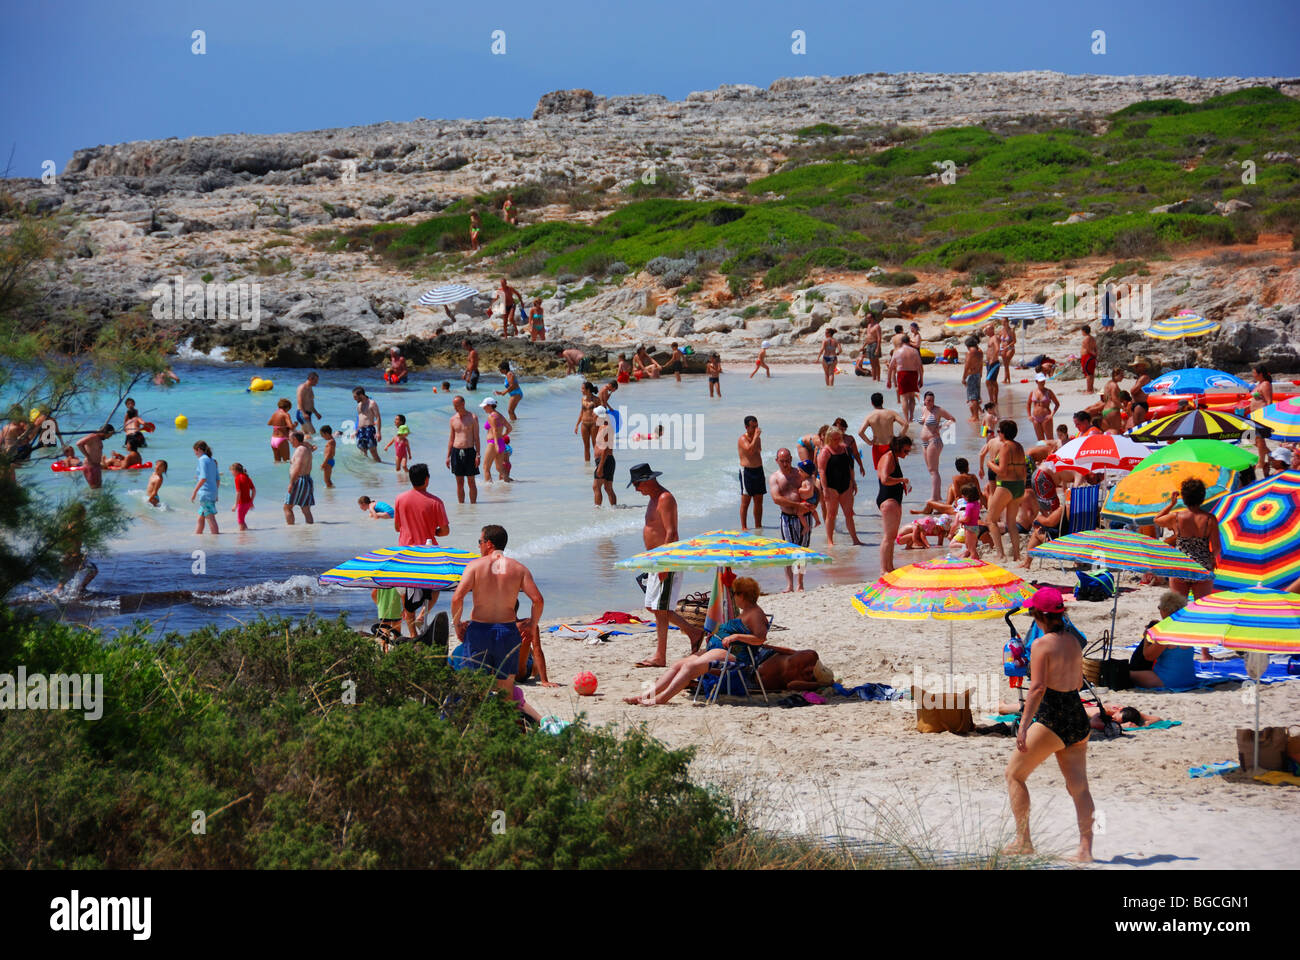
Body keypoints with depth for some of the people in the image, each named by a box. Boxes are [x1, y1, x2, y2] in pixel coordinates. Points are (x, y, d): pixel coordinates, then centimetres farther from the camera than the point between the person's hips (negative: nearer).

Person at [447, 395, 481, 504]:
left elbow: (476, 438, -2)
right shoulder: (453, 419, 9)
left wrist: (478, 455, -9)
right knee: (459, 483, 5)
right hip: (456, 452, 3)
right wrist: (448, 456, 10)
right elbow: (451, 438, 14)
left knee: (471, 482, -1)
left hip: (469, 451, -3)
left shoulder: (472, 418, -2)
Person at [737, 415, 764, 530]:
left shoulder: (757, 438, 13)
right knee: (745, 502, -5)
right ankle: (744, 527, -2)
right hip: (747, 471, -7)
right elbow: (750, 450, -29)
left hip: (758, 470, 7)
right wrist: (756, 436, -23)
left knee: (759, 501, 10)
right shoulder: (743, 439, -11)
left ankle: (758, 526, 17)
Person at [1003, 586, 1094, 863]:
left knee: (1014, 774, 9)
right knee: (1079, 786, 7)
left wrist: (1023, 727, -19)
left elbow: (1038, 688, -18)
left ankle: (1023, 840, 7)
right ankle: (1086, 848, 0)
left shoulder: (1042, 644, -12)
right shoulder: (1074, 642, 10)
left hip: (1052, 722, -7)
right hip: (1079, 720, 7)